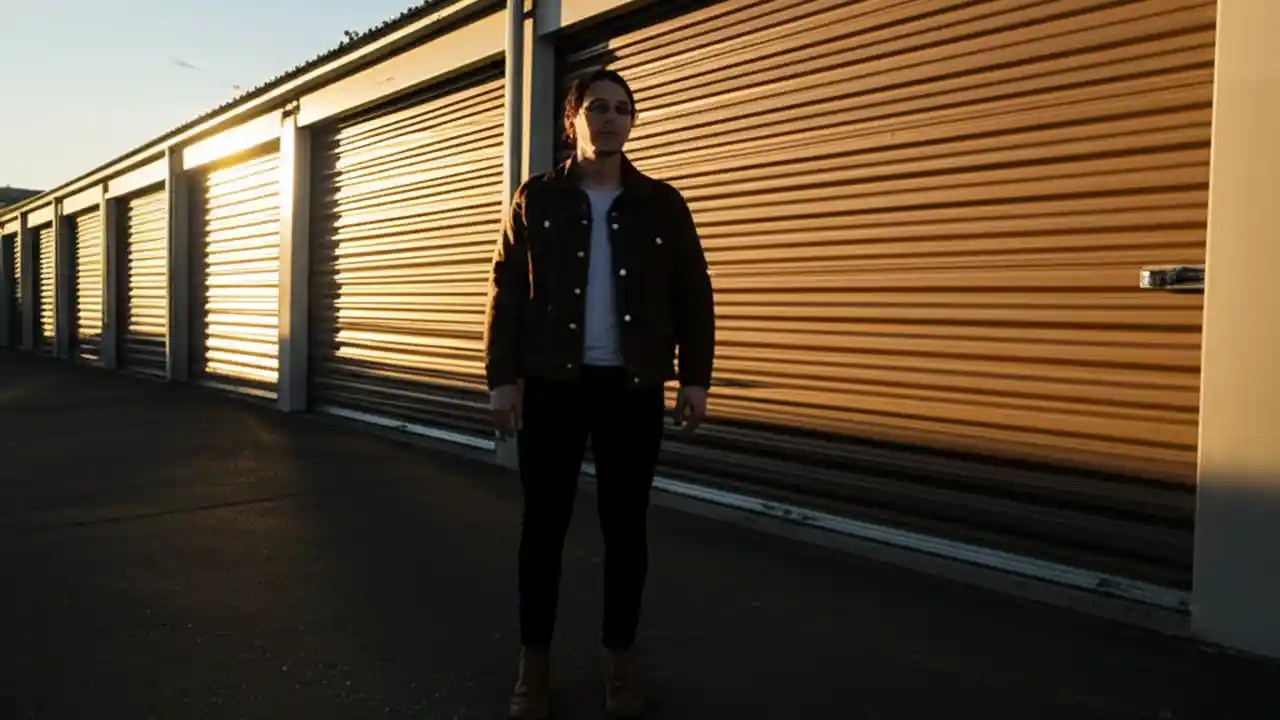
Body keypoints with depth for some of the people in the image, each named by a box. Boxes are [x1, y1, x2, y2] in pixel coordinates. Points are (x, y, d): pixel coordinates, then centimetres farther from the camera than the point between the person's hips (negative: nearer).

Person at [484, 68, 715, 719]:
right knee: (544, 521, 5)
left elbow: (693, 296, 6)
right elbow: (506, 291, 2)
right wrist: (503, 377, -5)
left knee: (624, 524, 7)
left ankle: (621, 657, 22)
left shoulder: (662, 204, 6)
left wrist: (695, 379, 1)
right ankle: (534, 660, 19)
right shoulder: (536, 199, 5)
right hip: (552, 384, 0)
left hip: (632, 387, 1)